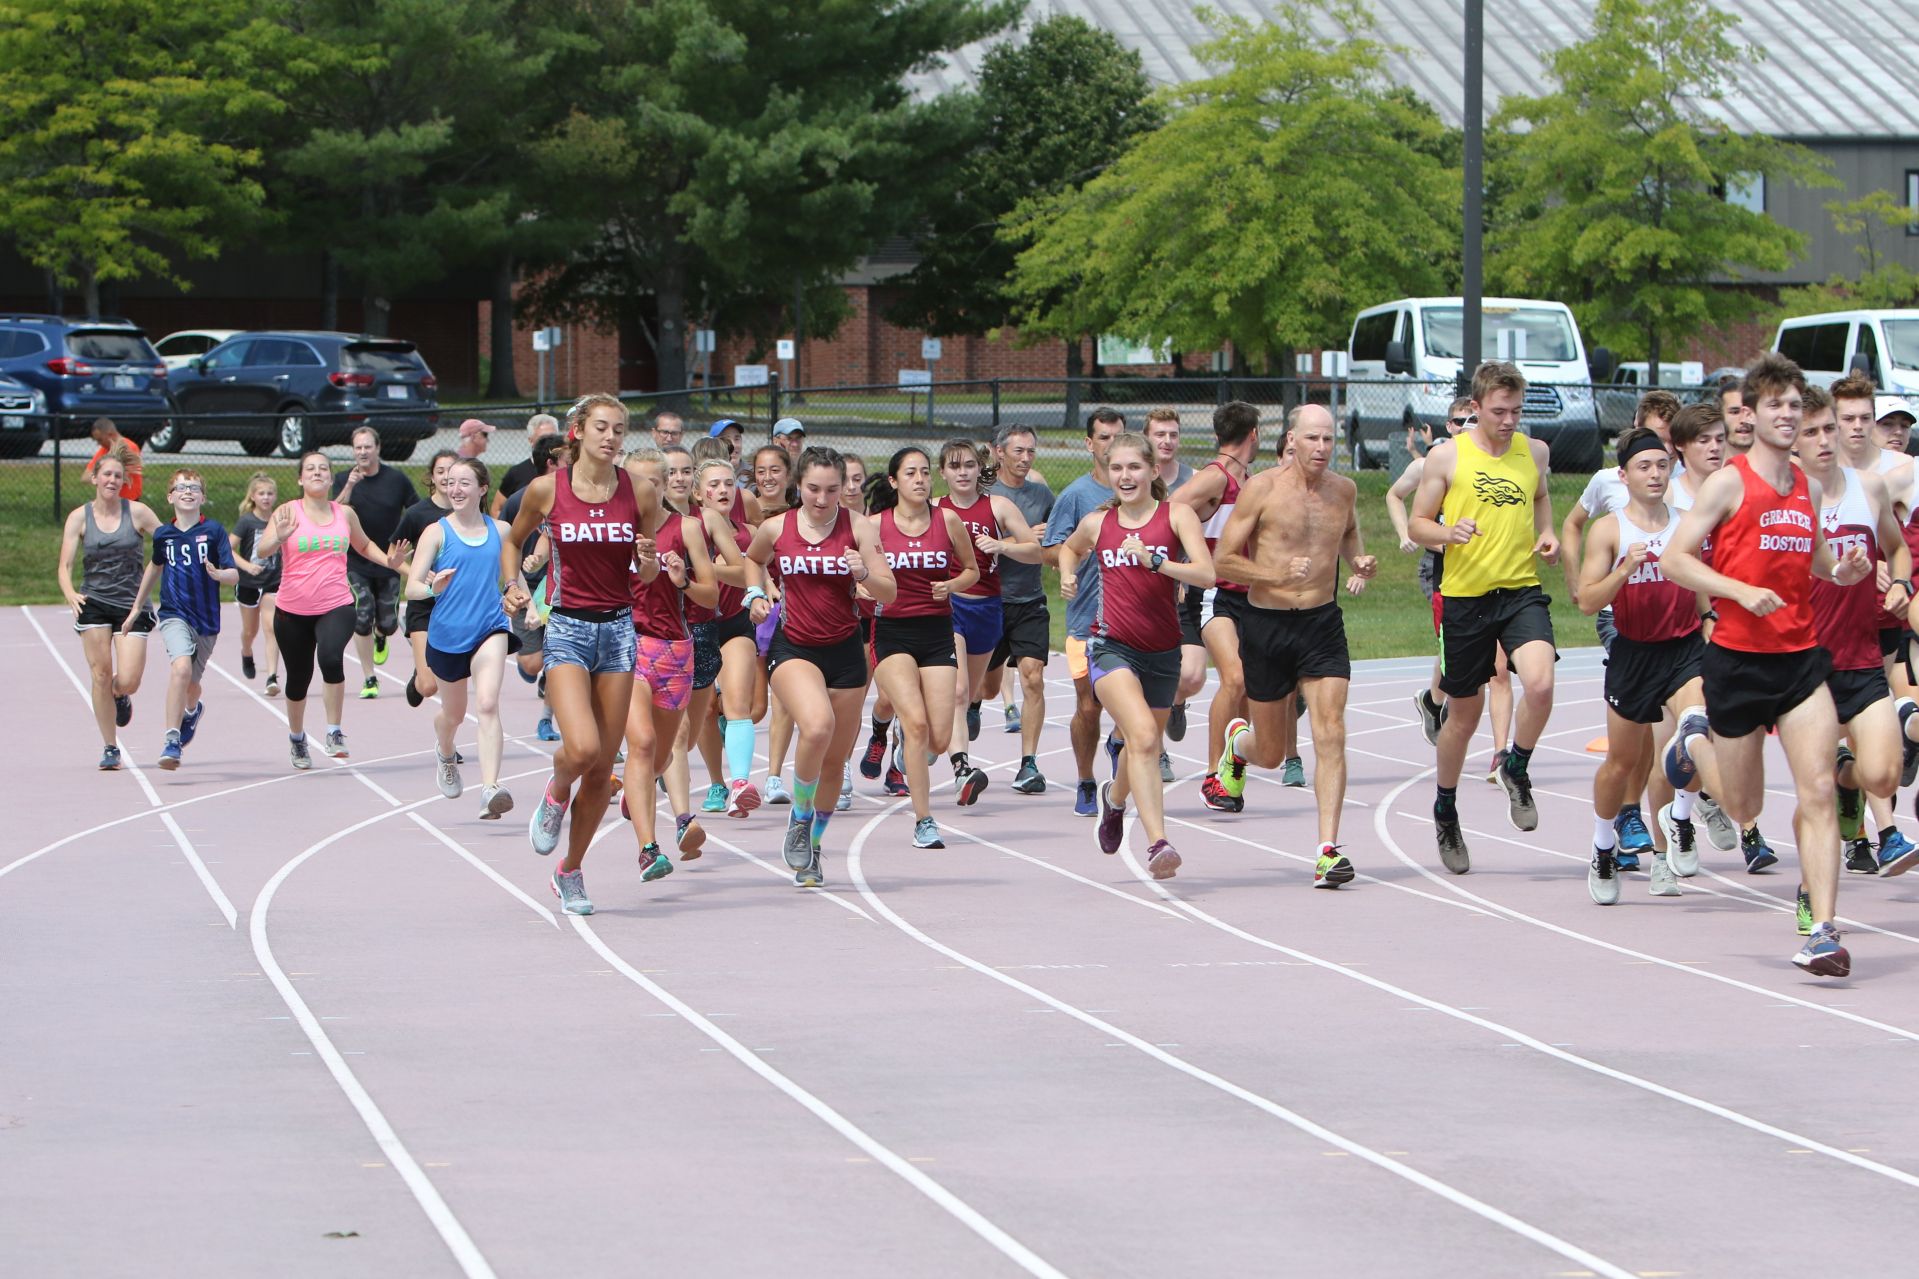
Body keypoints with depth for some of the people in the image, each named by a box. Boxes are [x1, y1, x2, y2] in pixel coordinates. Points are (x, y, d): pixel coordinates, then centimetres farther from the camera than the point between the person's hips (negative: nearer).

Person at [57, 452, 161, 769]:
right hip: (93, 604, 0)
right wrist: (71, 594, -23)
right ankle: (110, 748, 7)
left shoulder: (137, 512, 0)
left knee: (128, 682, -9)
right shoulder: (80, 517, 1)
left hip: (132, 604, 0)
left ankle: (120, 696, 30)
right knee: (100, 675, -6)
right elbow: (65, 565, -2)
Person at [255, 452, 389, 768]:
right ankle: (296, 736, 38)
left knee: (331, 657, -29)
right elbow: (261, 550, -13)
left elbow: (364, 545, 27)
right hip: (292, 611, 0)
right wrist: (279, 537, -34)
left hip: (336, 607, 0)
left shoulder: (345, 514, 8)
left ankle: (334, 732, -18)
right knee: (298, 679, 11)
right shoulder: (288, 512, -2)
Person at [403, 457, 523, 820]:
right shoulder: (436, 532, -5)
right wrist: (433, 588, -33)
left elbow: (513, 573, 21)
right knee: (453, 712, 20)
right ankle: (445, 753, 55)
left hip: (490, 629, 0)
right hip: (445, 634, 0)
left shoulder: (500, 530, 3)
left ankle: (490, 789, -29)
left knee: (487, 704, -21)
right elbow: (412, 587, -12)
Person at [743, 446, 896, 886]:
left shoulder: (858, 528, -4)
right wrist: (756, 594, 3)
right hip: (792, 648, -2)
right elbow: (752, 560, 22)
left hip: (845, 651, 2)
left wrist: (864, 574, -26)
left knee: (835, 759, 8)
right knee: (817, 726, -30)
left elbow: (888, 594, -6)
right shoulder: (776, 529, -1)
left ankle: (812, 849, 29)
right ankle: (800, 820, -7)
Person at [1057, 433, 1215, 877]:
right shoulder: (1097, 523, 5)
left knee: (1144, 747, 18)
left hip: (1162, 650, 2)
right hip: (1111, 644, -2)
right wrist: (1067, 574, 9)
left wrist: (1153, 560, -26)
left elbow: (1206, 574, -16)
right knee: (1143, 736, -25)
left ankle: (1115, 797, 54)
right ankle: (1157, 843, -32)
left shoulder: (1176, 516, -3)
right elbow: (1070, 547, 29)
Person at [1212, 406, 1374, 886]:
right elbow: (1224, 559, -7)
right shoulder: (1261, 489, -9)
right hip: (1266, 625, -2)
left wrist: (1361, 562, 4)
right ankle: (1237, 742, 48)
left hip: (1323, 623, 2)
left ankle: (1328, 851, -16)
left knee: (1330, 734, -15)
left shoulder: (1344, 490, 3)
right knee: (1271, 755, 9)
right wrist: (1278, 575, -22)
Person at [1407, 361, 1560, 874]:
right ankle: (1445, 811, 31)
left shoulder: (1533, 452, 6)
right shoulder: (1447, 456, -4)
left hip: (1522, 590, 2)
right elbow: (1417, 524, 2)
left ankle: (1517, 769, 4)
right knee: (1464, 714, 8)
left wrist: (1546, 533, 8)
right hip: (1464, 596, -2)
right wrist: (1449, 533, -20)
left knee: (1540, 683, -25)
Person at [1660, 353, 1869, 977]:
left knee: (1818, 792, -12)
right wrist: (1741, 591, -22)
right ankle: (1696, 740, 43)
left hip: (1801, 656, 3)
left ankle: (1822, 931, -13)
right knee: (1743, 809, 11)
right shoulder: (1729, 482, -7)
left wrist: (1840, 571, 4)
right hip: (1737, 658, -3)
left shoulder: (1809, 488, 10)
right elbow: (1674, 559, -10)